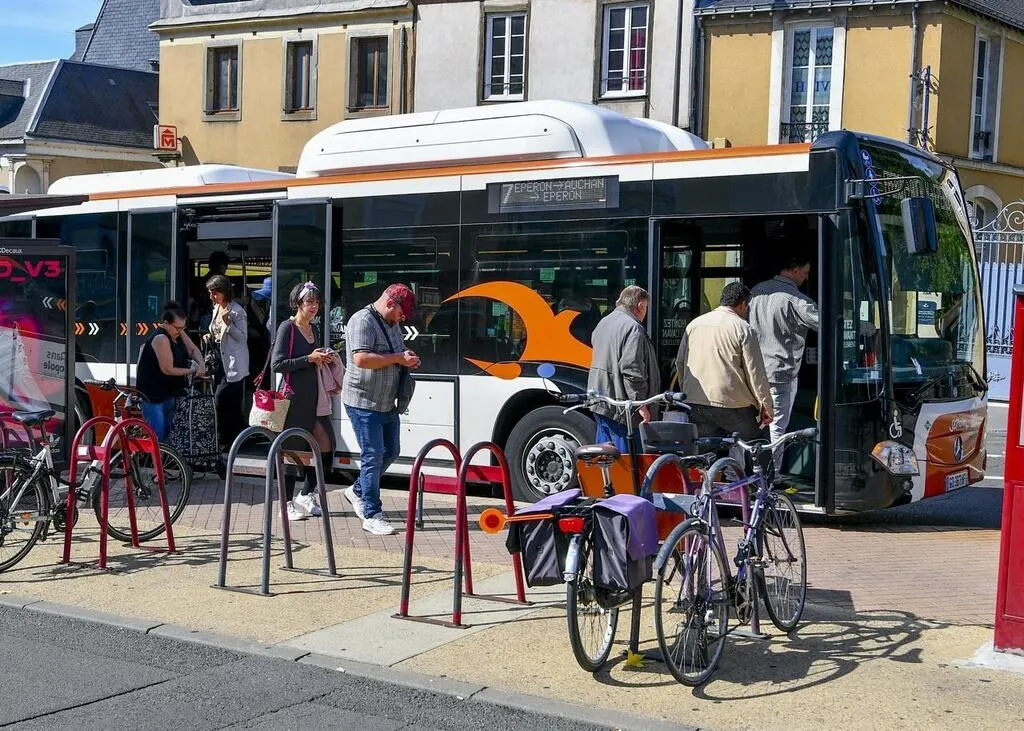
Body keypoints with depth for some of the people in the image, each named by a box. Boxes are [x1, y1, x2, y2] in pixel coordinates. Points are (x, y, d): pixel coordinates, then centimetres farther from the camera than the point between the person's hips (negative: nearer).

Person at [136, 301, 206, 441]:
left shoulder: (178, 333, 3)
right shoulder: (161, 339, -24)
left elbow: (193, 350, 13)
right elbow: (168, 370, -24)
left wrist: (201, 364, -8)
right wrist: (193, 371, -14)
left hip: (168, 393, 10)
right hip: (152, 396, -10)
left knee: (168, 433, 15)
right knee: (158, 436, -13)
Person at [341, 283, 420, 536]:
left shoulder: (392, 323, 14)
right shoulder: (363, 321, -16)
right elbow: (361, 359, -28)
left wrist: (408, 359, 6)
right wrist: (398, 359, -22)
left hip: (387, 404, 9)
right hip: (364, 403, -9)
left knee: (390, 452, 16)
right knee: (373, 457, -6)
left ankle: (357, 491, 34)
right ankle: (372, 516, 1)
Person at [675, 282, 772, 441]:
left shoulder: (694, 324, 11)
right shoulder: (744, 328, -5)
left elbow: (680, 363, 15)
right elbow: (755, 371, -5)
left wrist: (686, 393, 24)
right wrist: (766, 406, 2)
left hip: (695, 404, 5)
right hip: (733, 404, -5)